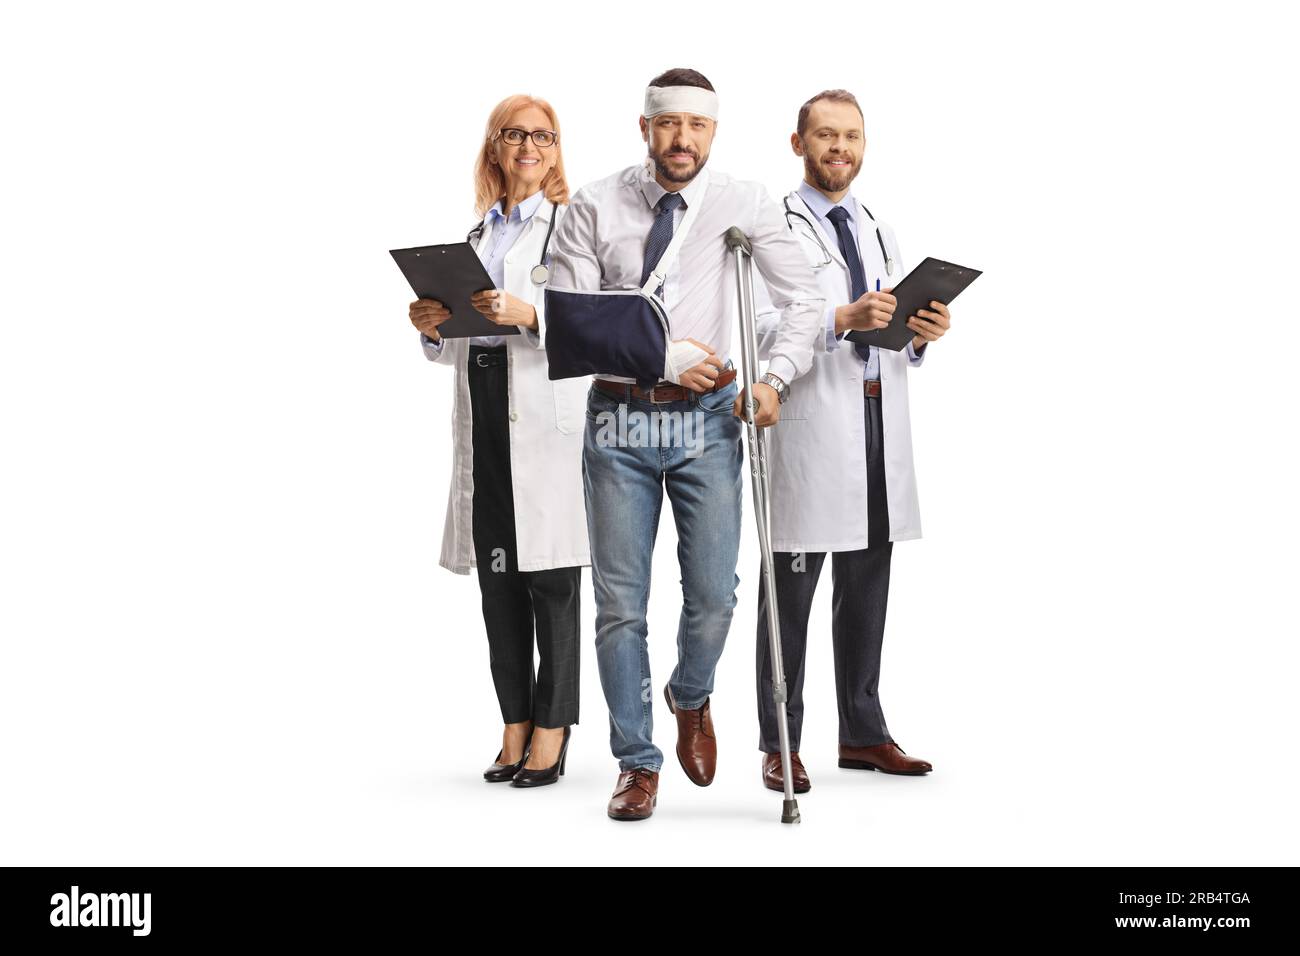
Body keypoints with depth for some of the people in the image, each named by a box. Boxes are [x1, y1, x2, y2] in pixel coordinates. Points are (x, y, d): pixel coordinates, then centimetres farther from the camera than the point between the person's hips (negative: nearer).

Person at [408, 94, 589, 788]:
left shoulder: (573, 222, 2)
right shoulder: (479, 232, 21)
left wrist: (528, 314, -22)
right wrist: (433, 330, 3)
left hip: (549, 415, -6)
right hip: (482, 411, 6)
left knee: (551, 577, -4)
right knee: (497, 576, 6)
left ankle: (551, 734, 4)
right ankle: (515, 729, 14)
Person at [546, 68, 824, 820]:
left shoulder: (744, 204, 0)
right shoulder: (593, 209, -2)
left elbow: (805, 299, 0)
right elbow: (568, 326, -7)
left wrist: (775, 379, -13)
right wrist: (663, 358, -15)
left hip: (707, 417, 0)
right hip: (619, 418, 0)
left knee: (714, 594, 0)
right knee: (621, 602, 3)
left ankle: (692, 699, 34)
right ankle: (638, 762, 18)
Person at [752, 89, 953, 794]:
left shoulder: (881, 234, 21)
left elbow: (899, 347, 20)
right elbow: (759, 328, -13)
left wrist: (922, 335, -1)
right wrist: (843, 319, -24)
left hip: (878, 424, 6)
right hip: (807, 424, -6)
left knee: (866, 589, 10)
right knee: (791, 591, -2)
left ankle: (863, 733, 19)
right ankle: (779, 745, 4)